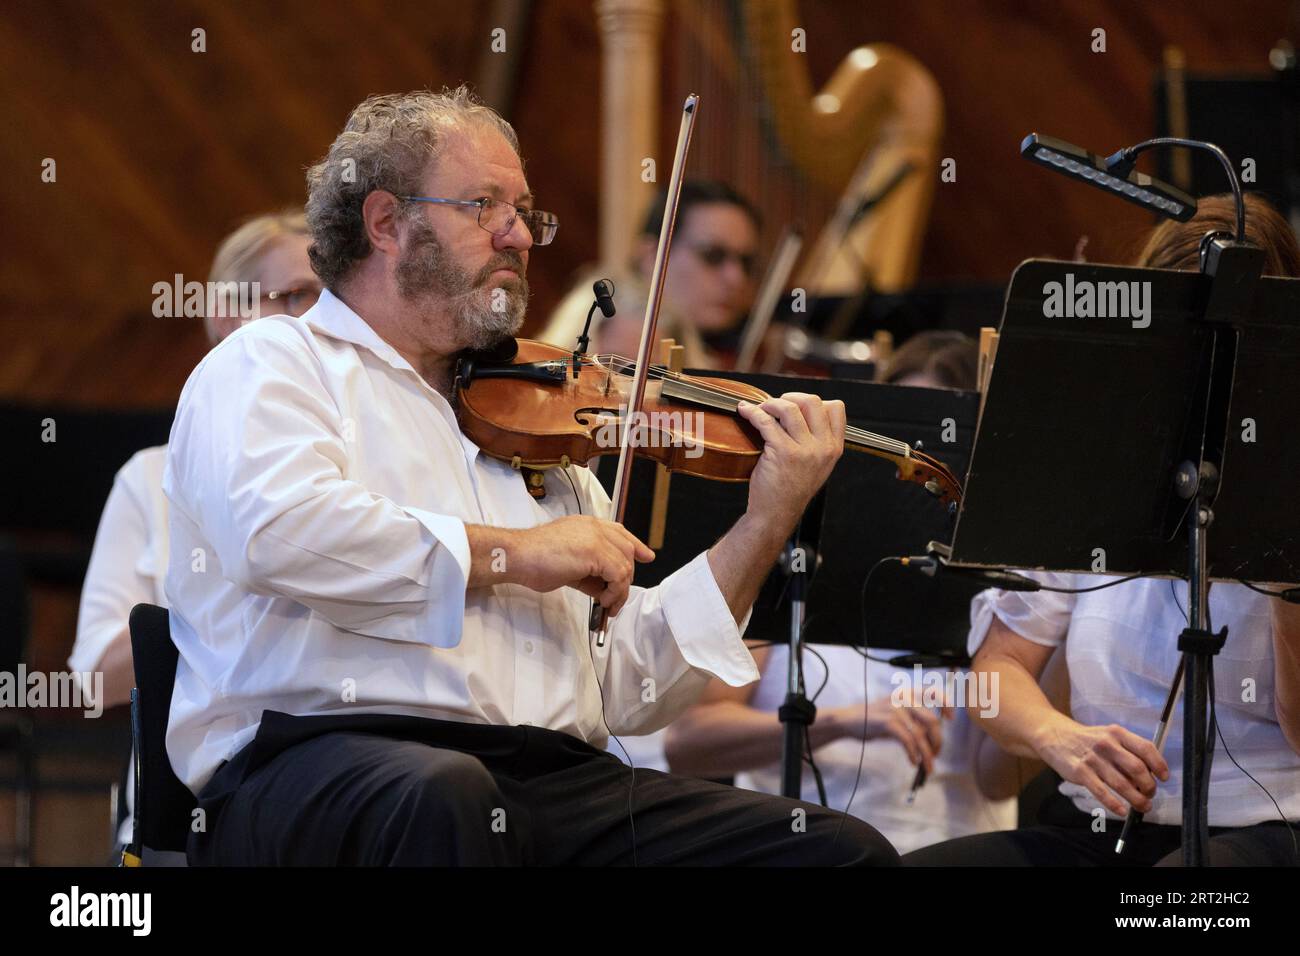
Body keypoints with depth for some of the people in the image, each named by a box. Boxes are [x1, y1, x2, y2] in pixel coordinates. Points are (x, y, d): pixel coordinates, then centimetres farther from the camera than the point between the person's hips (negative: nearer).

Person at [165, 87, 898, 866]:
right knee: (442, 799, -43)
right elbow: (279, 530, -14)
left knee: (849, 852, -15)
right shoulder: (267, 363, 10)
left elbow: (624, 689, 20)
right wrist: (511, 553, -8)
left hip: (551, 774, 5)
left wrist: (768, 524, 12)